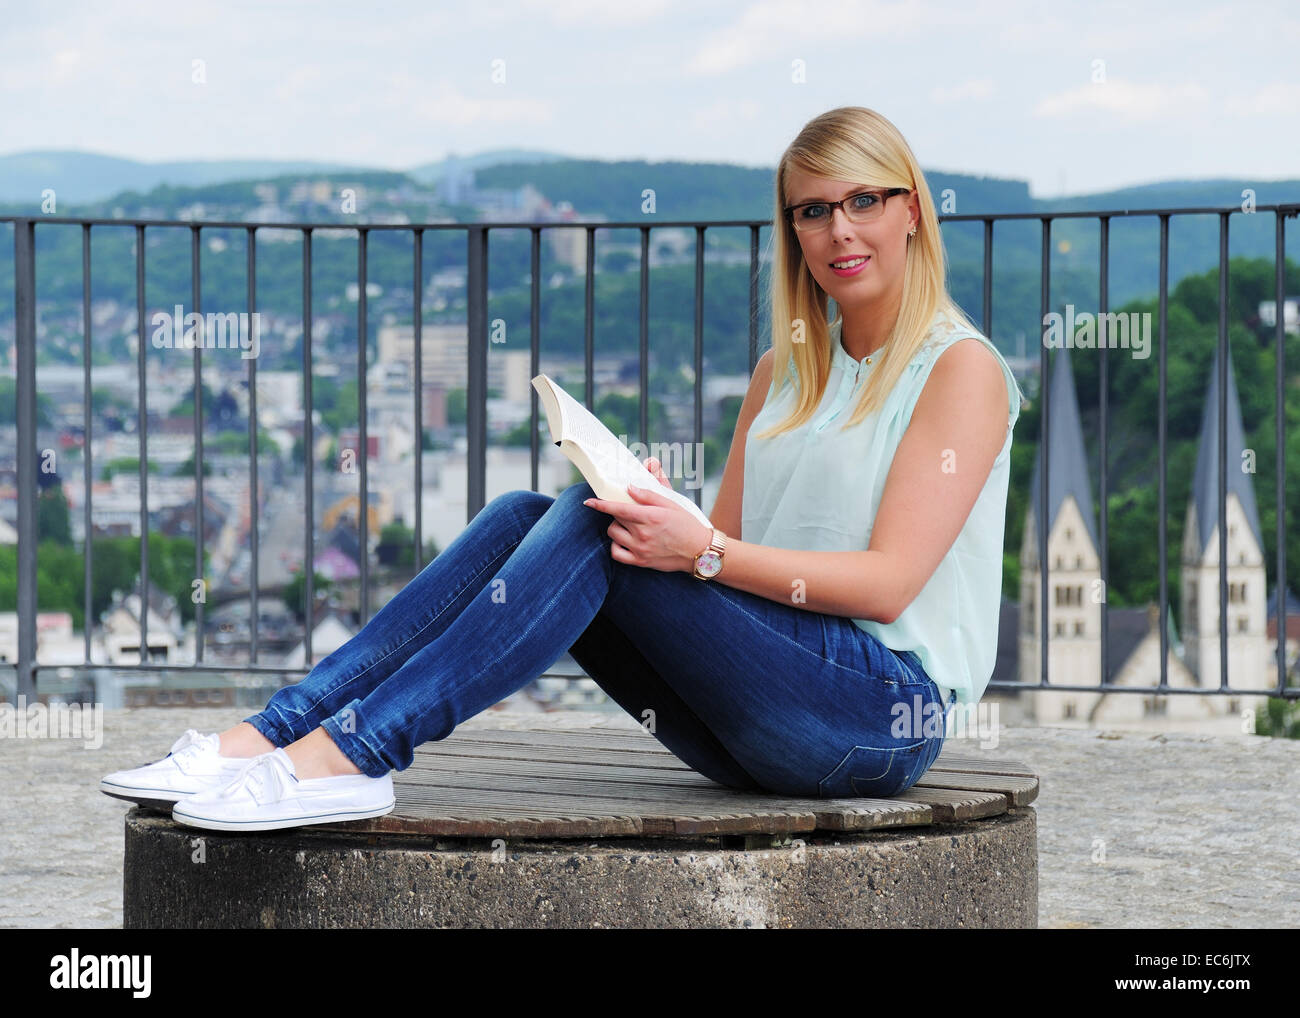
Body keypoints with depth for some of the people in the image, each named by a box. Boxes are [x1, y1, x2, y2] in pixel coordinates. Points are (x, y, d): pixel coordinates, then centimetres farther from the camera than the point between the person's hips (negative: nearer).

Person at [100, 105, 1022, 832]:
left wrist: (704, 552, -23)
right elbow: (726, 539, 15)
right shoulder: (785, 372, 21)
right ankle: (279, 731, -24)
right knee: (523, 514, -13)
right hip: (758, 719, 6)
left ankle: (350, 752, -34)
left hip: (886, 707, -6)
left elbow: (889, 580, -12)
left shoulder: (962, 369, -1)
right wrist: (658, 512, -8)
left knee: (593, 526, -25)